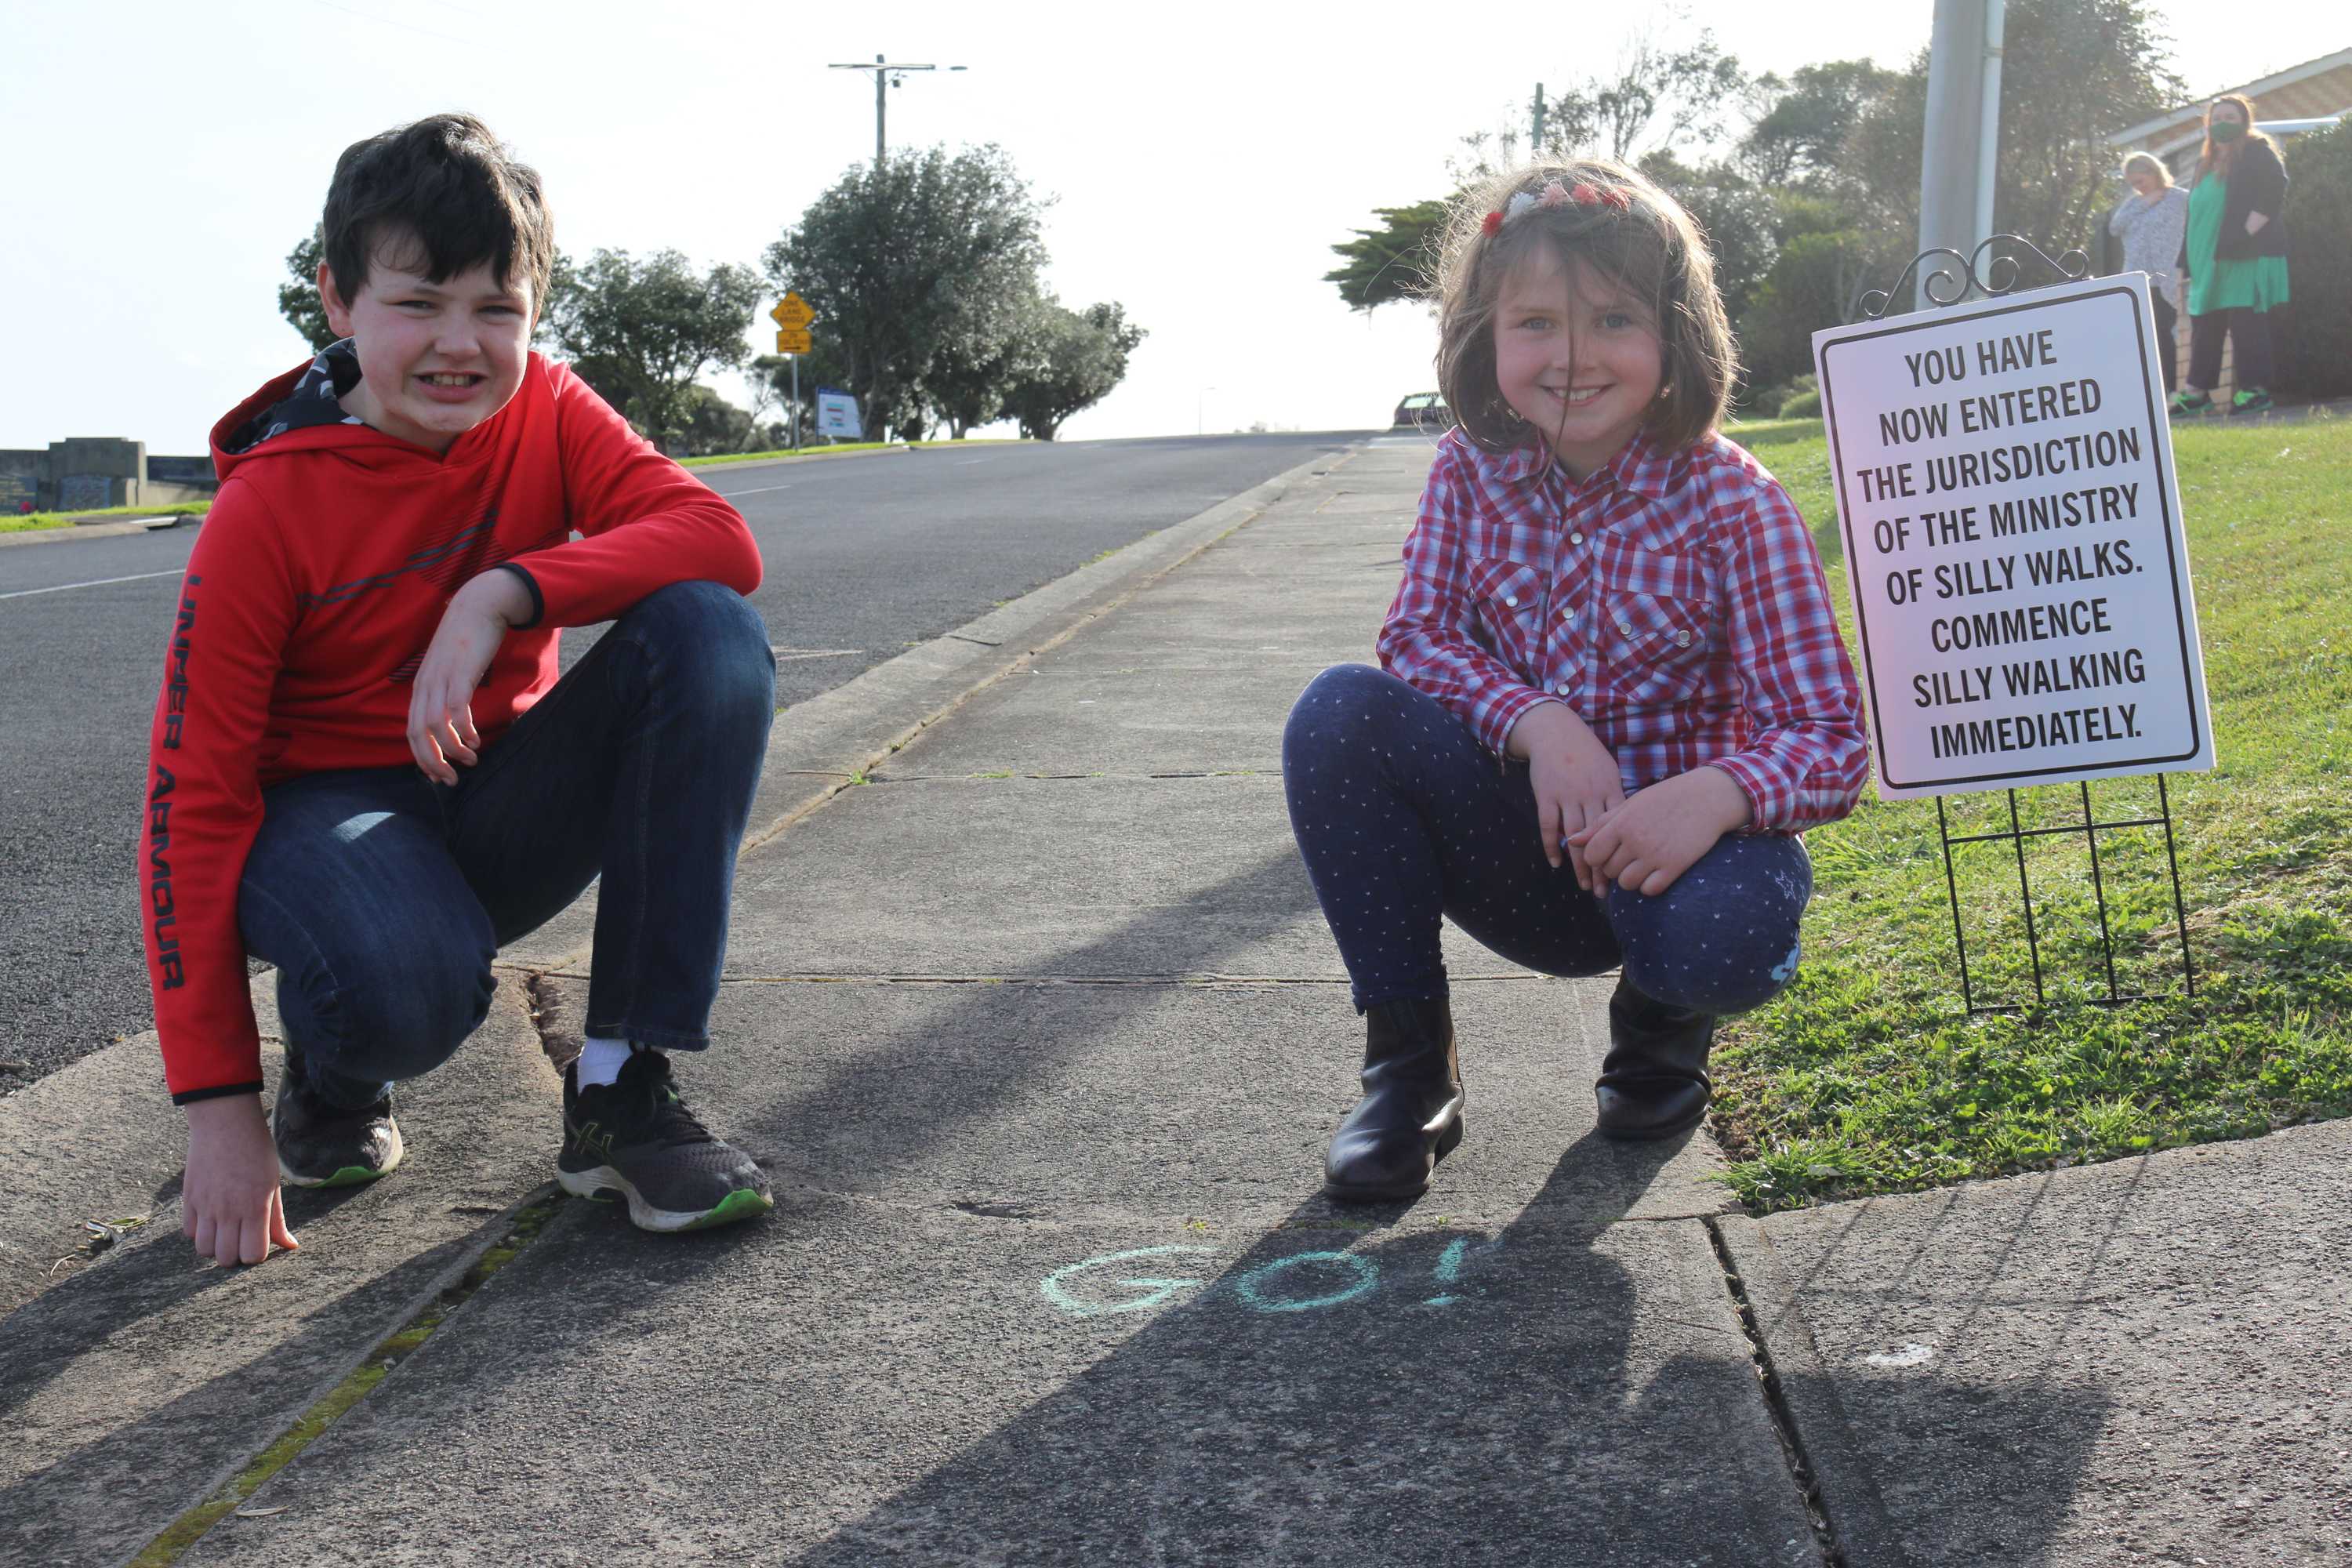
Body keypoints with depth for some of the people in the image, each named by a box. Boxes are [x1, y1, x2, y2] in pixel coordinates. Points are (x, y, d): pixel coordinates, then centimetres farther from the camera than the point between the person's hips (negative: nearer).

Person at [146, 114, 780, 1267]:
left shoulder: (544, 412, -7)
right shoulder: (267, 509, -17)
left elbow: (720, 541, -23)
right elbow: (195, 796, -17)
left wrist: (505, 590, -39)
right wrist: (219, 1107, -22)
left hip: (501, 803, 4)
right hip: (329, 804, -4)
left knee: (710, 633, -24)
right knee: (406, 985, -40)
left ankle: (622, 1088, -19)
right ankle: (334, 1076, 4)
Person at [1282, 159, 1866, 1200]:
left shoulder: (1731, 502, -13)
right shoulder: (1472, 472, -2)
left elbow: (1830, 741, -16)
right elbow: (1415, 638, -6)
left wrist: (1714, 795, -39)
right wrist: (1538, 724, -27)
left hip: (1668, 846, -2)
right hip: (1523, 857, 3)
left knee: (1727, 935, -38)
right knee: (1338, 711, -23)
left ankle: (1663, 1018, 6)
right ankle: (1406, 1066, -10)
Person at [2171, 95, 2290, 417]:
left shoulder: (2257, 152, -1)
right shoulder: (2205, 164, 21)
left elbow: (2274, 192, -13)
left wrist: (2247, 233, -20)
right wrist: (2188, 260, 17)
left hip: (2246, 257, -8)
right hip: (2208, 261, 8)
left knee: (2247, 324, -8)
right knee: (2204, 325, 8)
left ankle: (2255, 389, -4)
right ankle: (2197, 390, 13)